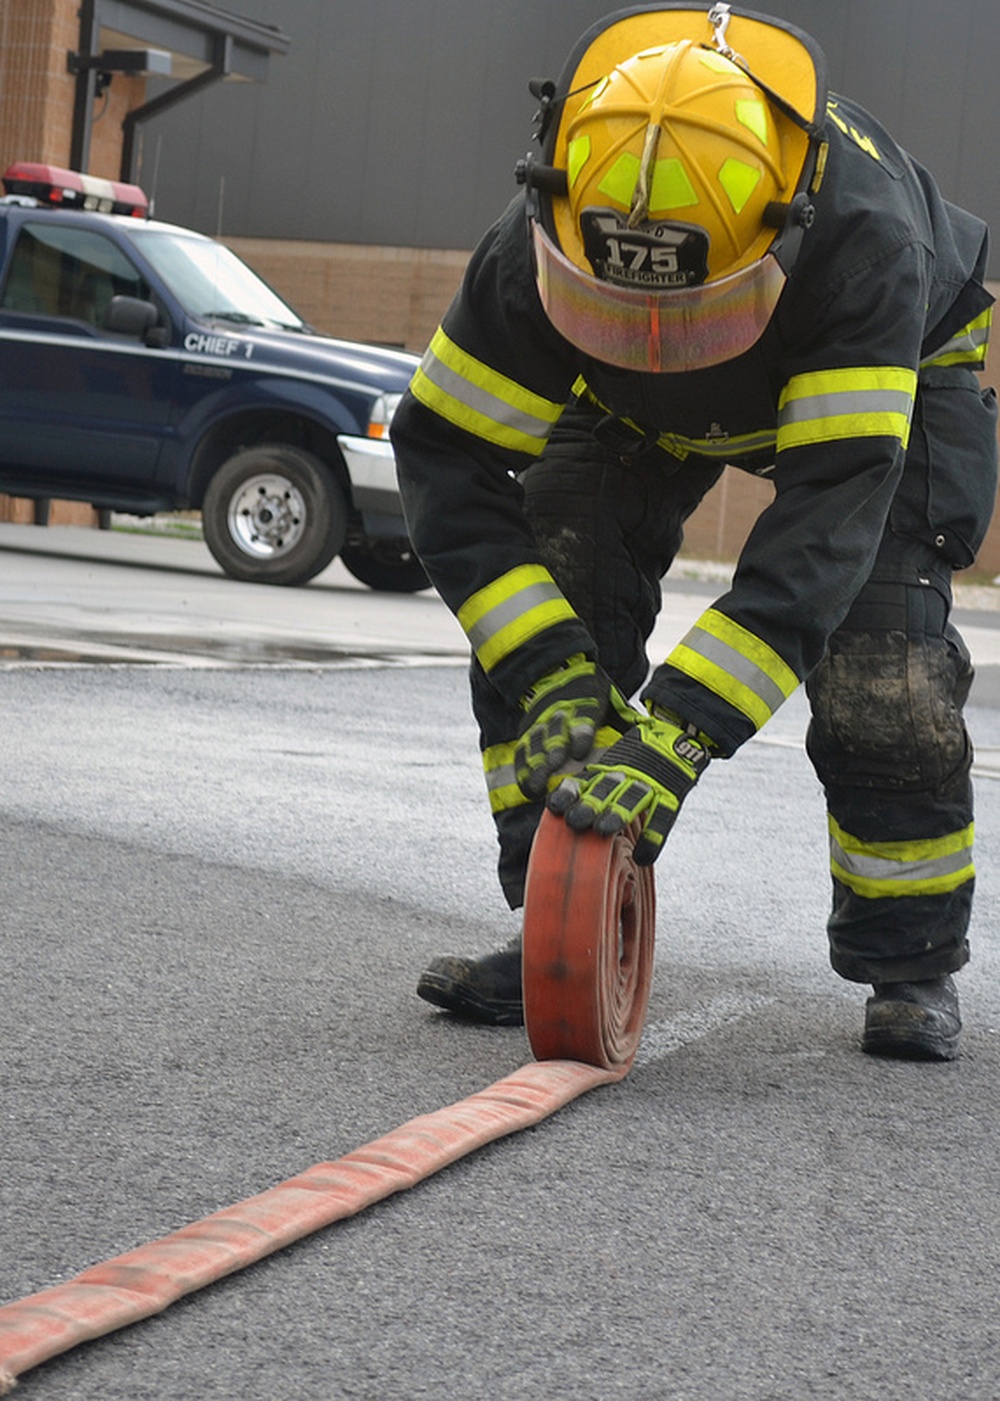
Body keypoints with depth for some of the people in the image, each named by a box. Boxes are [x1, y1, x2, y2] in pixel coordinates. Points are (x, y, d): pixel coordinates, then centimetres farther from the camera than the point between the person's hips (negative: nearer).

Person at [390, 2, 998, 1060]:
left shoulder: (866, 238, -45)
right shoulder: (538, 246, -36)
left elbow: (827, 515, -48)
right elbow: (448, 465, -29)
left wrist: (677, 734, -55)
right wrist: (554, 682, -41)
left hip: (896, 371, -3)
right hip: (636, 401, 3)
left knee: (878, 670, -19)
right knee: (540, 606, -16)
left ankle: (912, 964, 1)